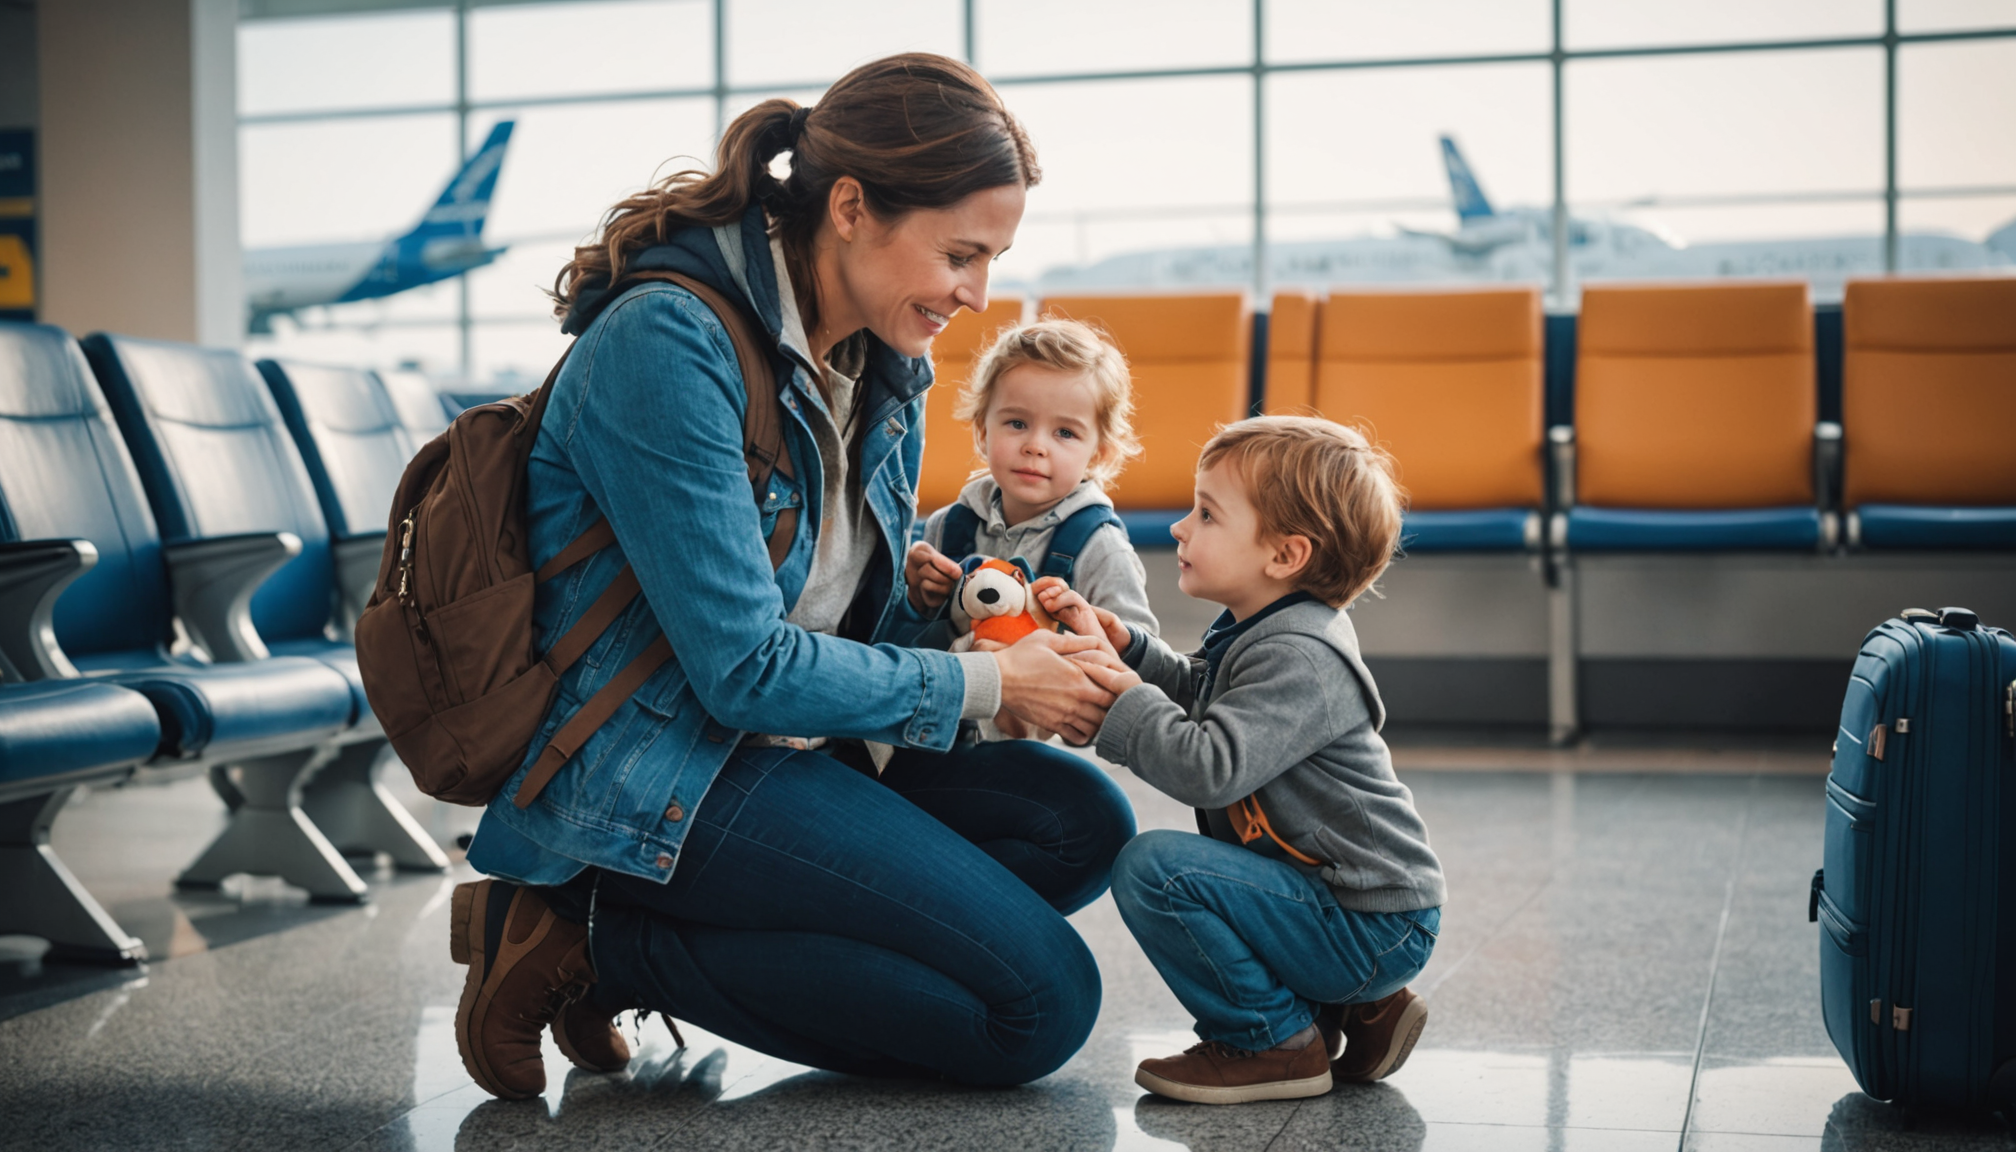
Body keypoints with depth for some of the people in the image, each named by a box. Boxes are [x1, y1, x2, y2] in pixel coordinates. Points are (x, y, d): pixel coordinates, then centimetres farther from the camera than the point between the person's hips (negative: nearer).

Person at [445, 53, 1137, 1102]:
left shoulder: (885, 365, 8)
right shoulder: (668, 345, -20)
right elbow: (746, 669, -22)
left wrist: (1006, 639, -3)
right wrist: (986, 684, -12)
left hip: (794, 745, 10)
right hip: (650, 775, -10)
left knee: (1083, 819, -1)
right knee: (1041, 1002, -14)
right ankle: (594, 945, -8)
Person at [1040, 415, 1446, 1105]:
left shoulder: (1298, 660, -21)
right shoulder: (1264, 635, 11)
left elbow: (1209, 767, -31)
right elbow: (1191, 693, 26)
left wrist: (1126, 699, -20)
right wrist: (1122, 646, 10)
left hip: (1374, 928, -10)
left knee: (1154, 868, -19)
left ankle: (1274, 1044, -7)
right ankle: (1353, 1014, 16)